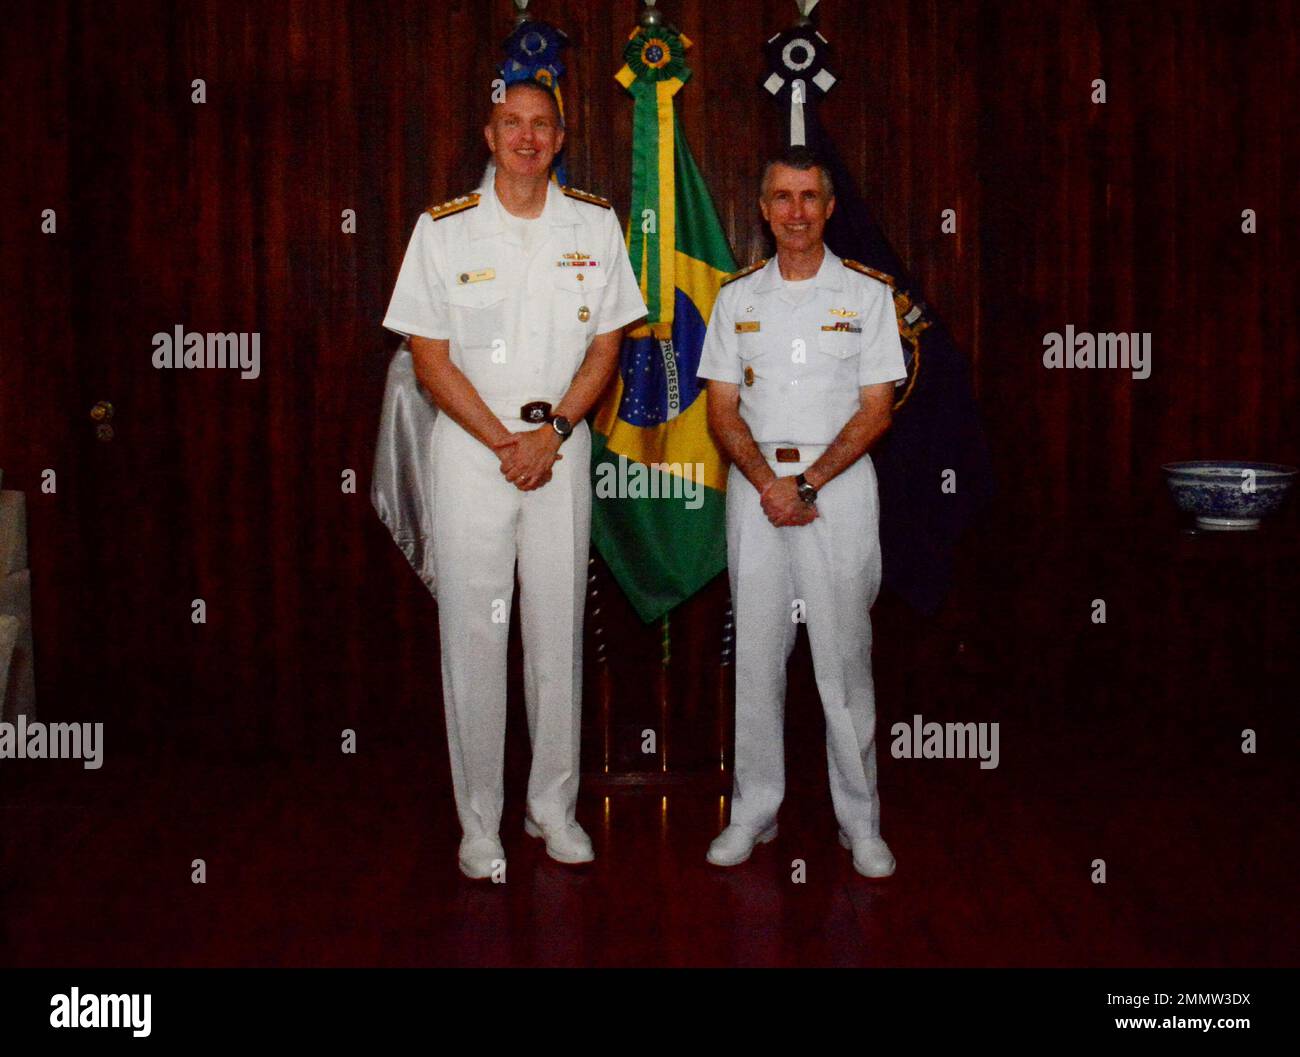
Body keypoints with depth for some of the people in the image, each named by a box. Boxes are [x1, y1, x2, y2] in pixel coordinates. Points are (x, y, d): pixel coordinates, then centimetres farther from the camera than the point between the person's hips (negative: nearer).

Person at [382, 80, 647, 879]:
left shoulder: (594, 225, 5)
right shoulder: (444, 229, 0)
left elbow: (606, 347, 5)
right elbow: (431, 359, -2)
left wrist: (551, 433, -9)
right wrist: (505, 444, -10)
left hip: (563, 445, 2)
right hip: (471, 447, -1)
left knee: (559, 629, 6)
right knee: (474, 632, 0)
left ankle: (554, 804, 19)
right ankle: (480, 820, 9)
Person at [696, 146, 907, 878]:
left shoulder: (866, 295, 4)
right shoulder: (738, 297, 10)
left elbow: (876, 409, -2)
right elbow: (723, 409, 6)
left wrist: (807, 482, -13)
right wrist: (768, 483, -11)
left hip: (839, 482, -2)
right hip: (755, 482, 2)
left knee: (845, 655, -1)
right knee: (756, 652, 5)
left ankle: (861, 823, 7)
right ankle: (755, 813, 14)